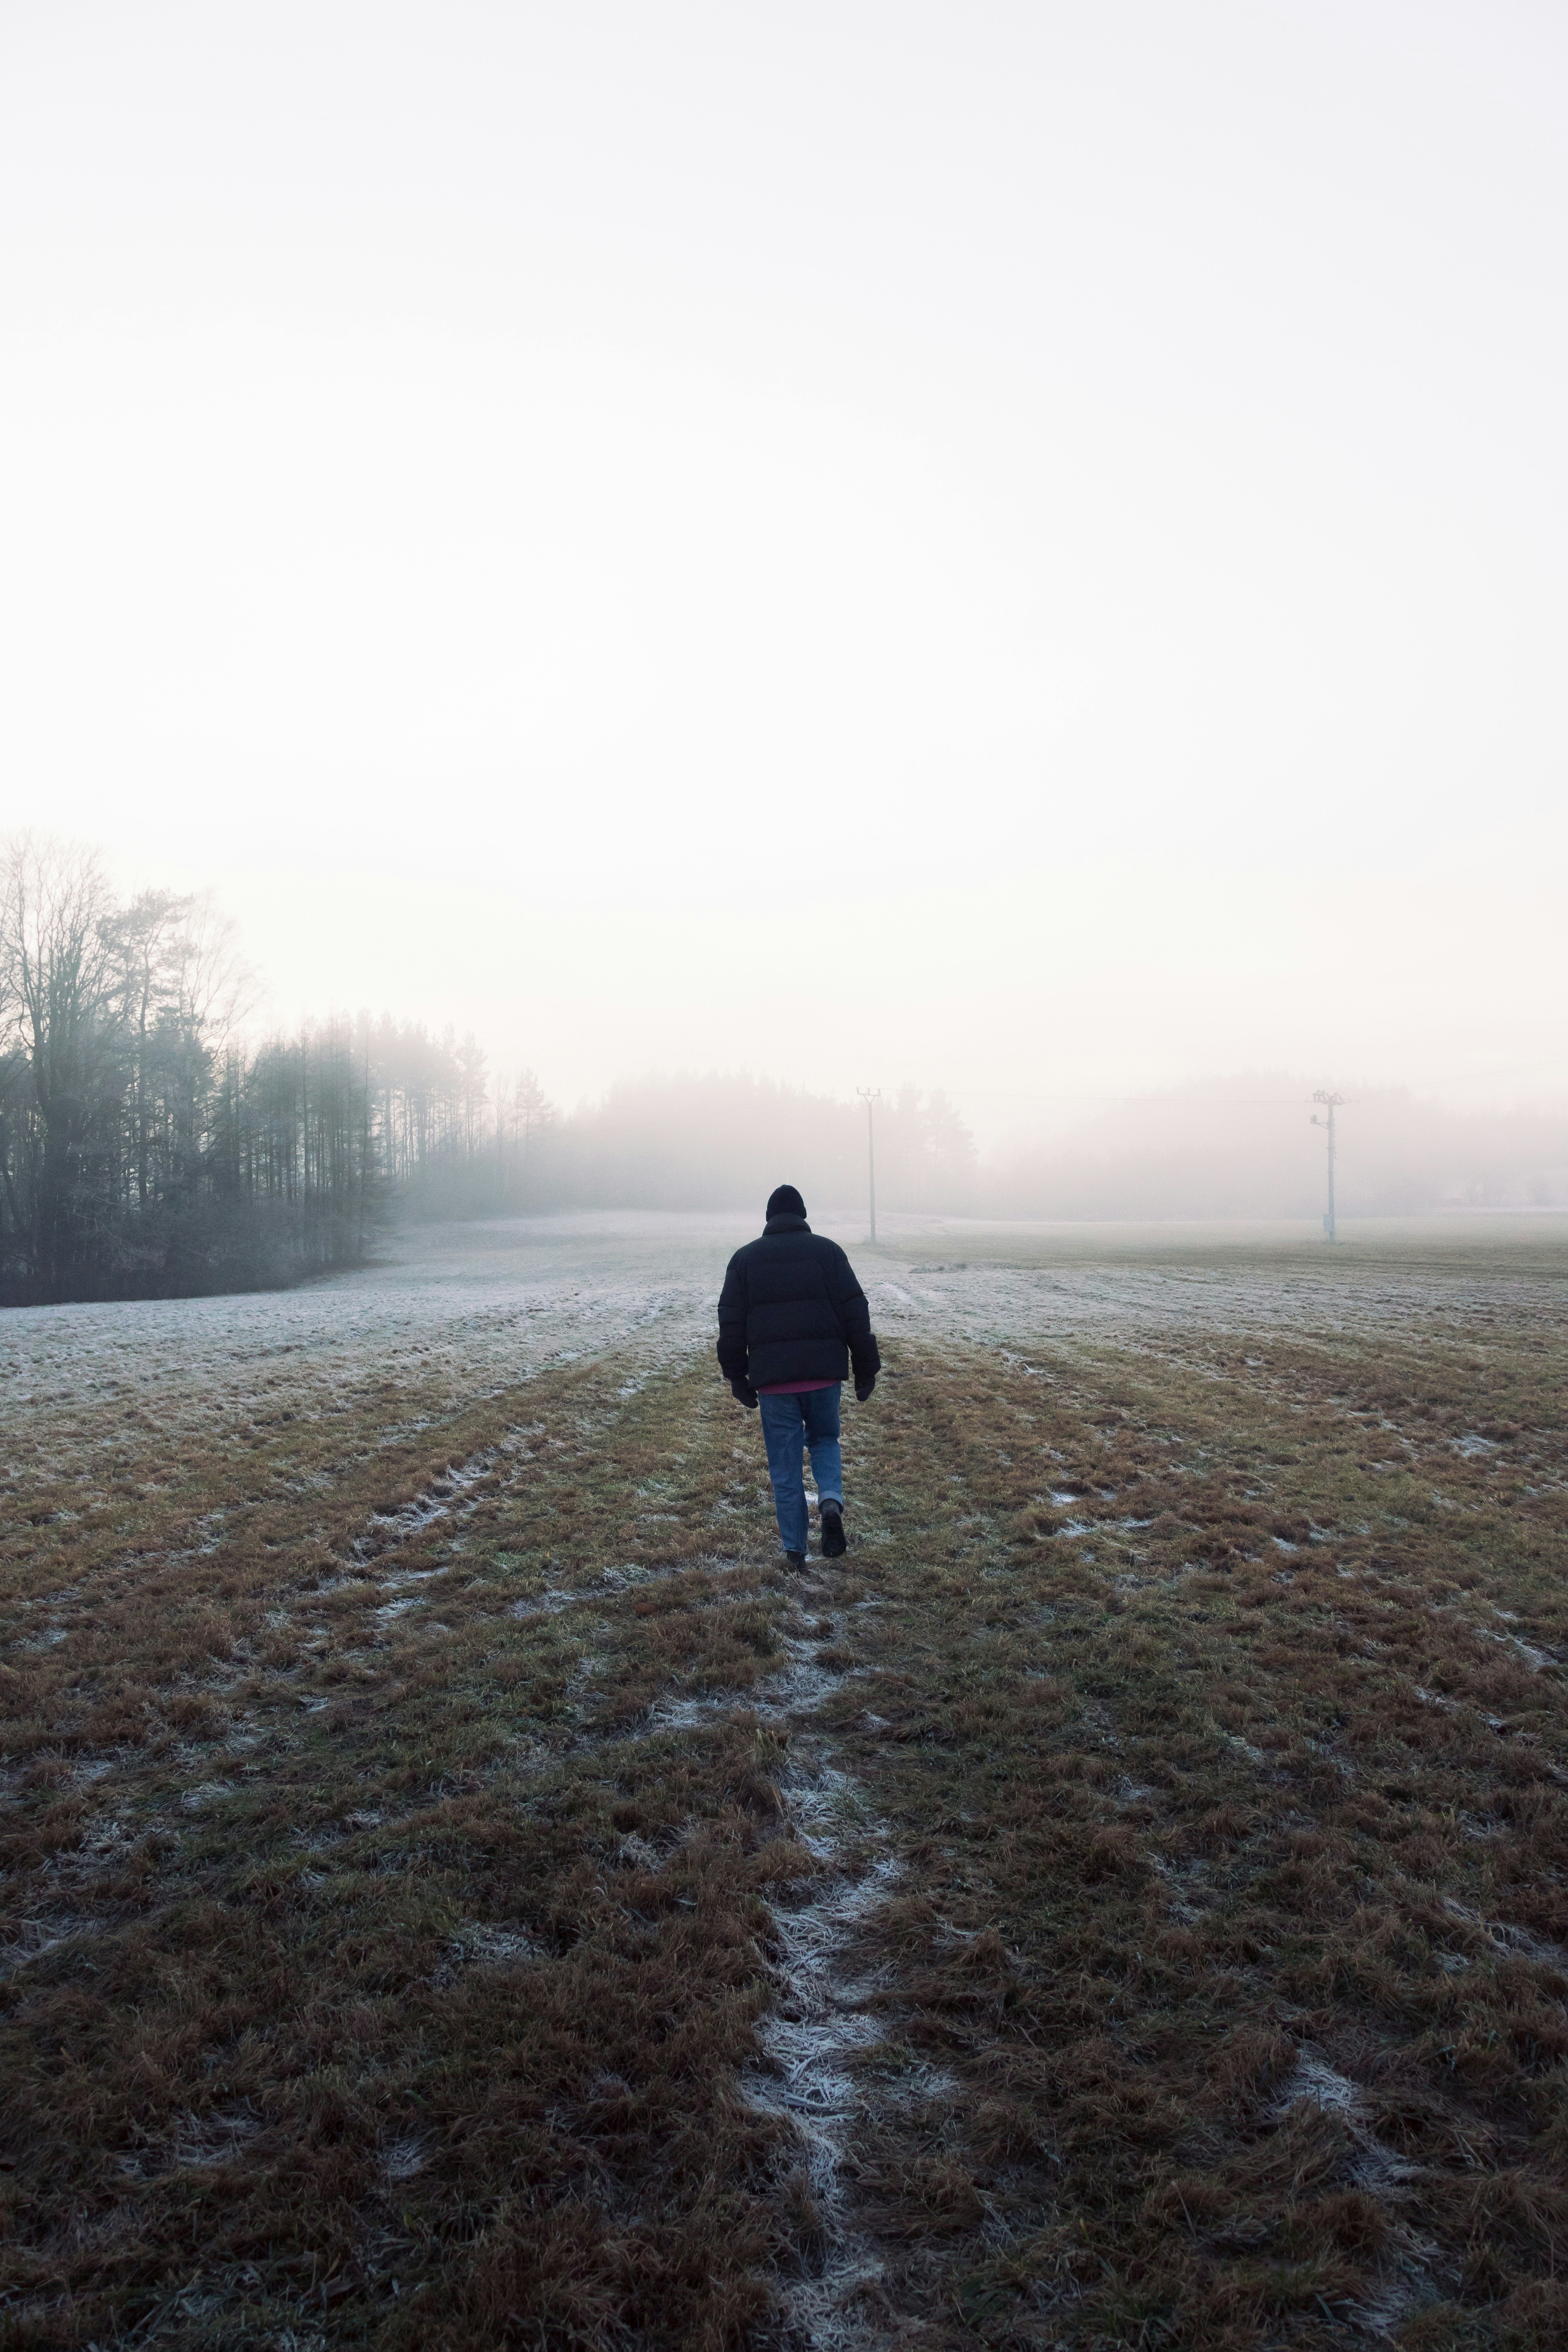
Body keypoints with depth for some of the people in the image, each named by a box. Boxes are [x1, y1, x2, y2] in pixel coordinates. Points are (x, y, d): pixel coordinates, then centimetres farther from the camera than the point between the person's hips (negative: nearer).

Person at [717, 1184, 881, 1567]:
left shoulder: (745, 1258, 8)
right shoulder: (827, 1250, 5)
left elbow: (731, 1325, 6)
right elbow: (856, 1315, 2)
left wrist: (738, 1378, 12)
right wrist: (866, 1370, 7)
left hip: (772, 1377, 0)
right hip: (824, 1372, 0)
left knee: (785, 1465, 8)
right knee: (825, 1440, 22)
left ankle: (794, 1552, 10)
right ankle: (831, 1500, -5)